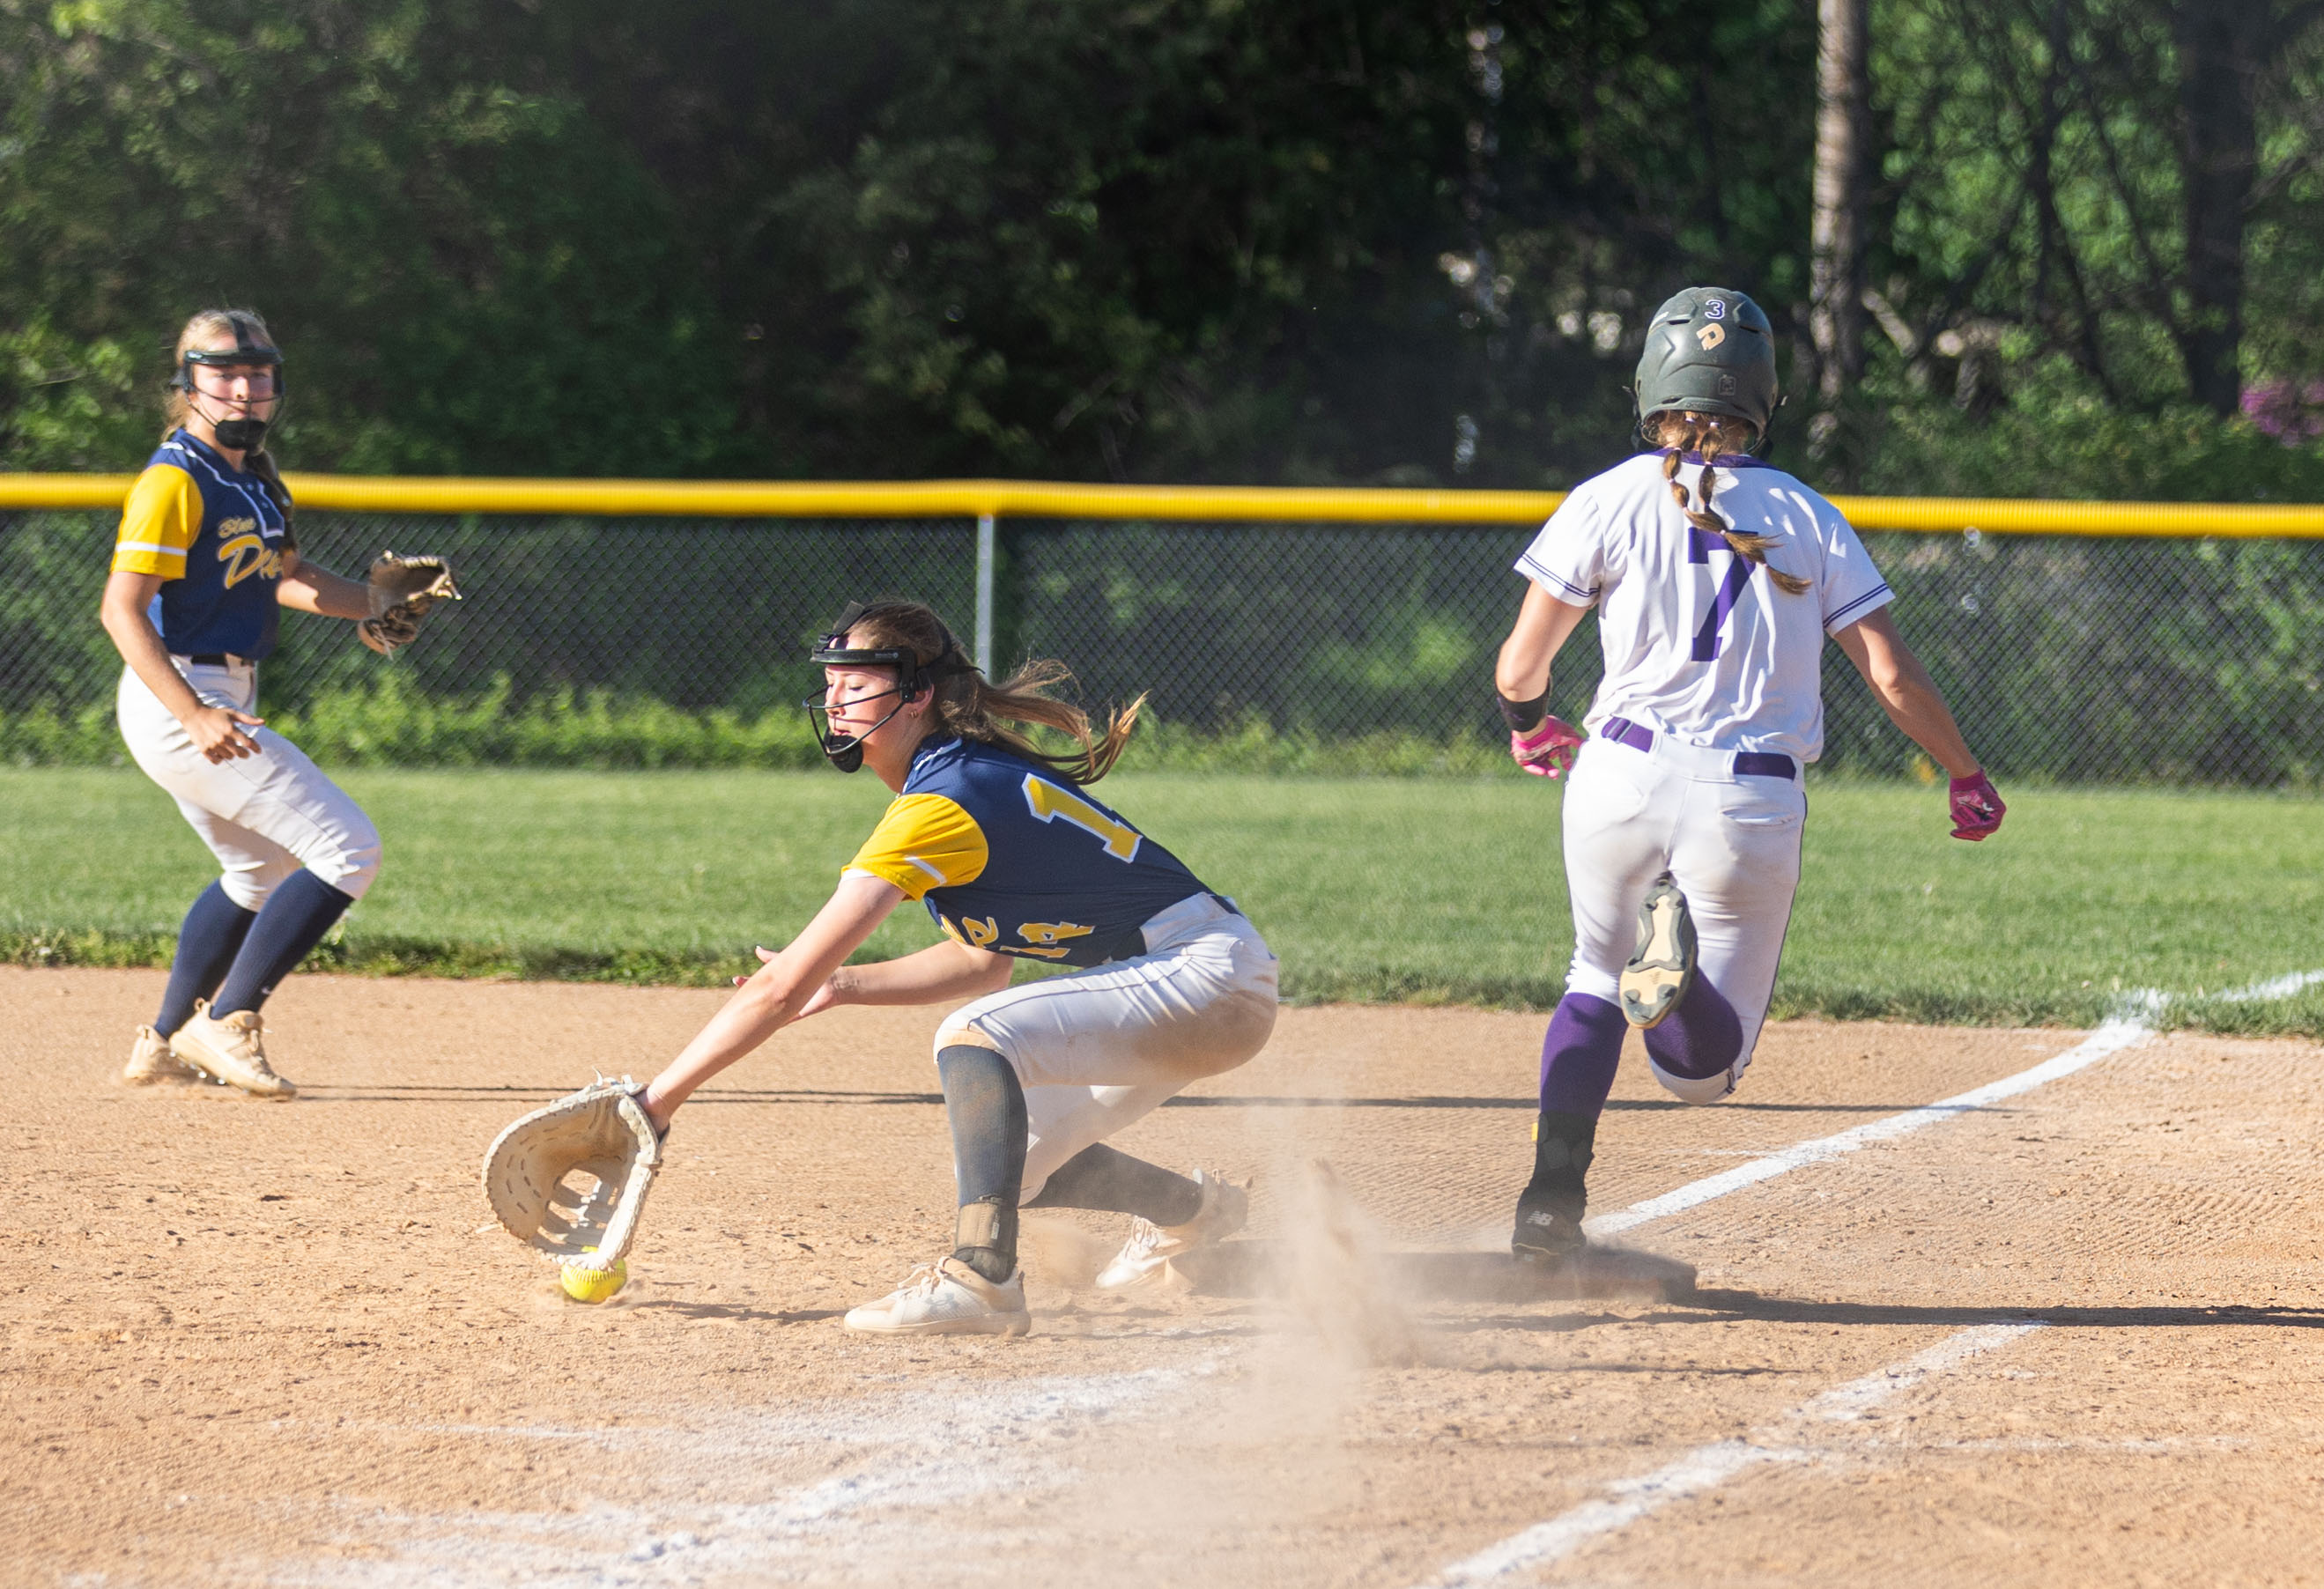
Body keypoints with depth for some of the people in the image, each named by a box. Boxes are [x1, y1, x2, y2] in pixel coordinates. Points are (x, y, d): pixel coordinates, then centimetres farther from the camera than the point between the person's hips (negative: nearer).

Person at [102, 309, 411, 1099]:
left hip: (219, 700, 10)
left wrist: (375, 604, 8)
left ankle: (165, 1043, 34)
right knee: (348, 849, -12)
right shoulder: (175, 480, -18)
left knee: (262, 868, 27)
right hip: (174, 698, -10)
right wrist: (196, 717, -33)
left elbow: (286, 578, 25)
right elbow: (121, 607, -24)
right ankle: (225, 1025, -9)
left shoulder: (253, 477, 10)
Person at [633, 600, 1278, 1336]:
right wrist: (842, 986, 10)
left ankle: (983, 1277, -30)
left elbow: (784, 987, -25)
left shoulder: (942, 802, -22)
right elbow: (986, 962, 20)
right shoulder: (971, 773, 7)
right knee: (998, 1161, 17)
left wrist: (655, 1101, -23)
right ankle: (1192, 1212, 40)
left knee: (975, 1034, -28)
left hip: (1215, 977, -10)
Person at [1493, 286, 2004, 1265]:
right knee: (1704, 1068, 8)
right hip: (1752, 806, 0)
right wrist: (1968, 780, 18)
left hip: (1622, 778, 0)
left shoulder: (1609, 502, 3)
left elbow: (1520, 669, 4)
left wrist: (1527, 724, 28)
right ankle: (1681, 971, -29)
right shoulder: (1807, 518, 8)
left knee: (1597, 979, 26)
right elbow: (1892, 677, 3)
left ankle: (1550, 1208, 7)